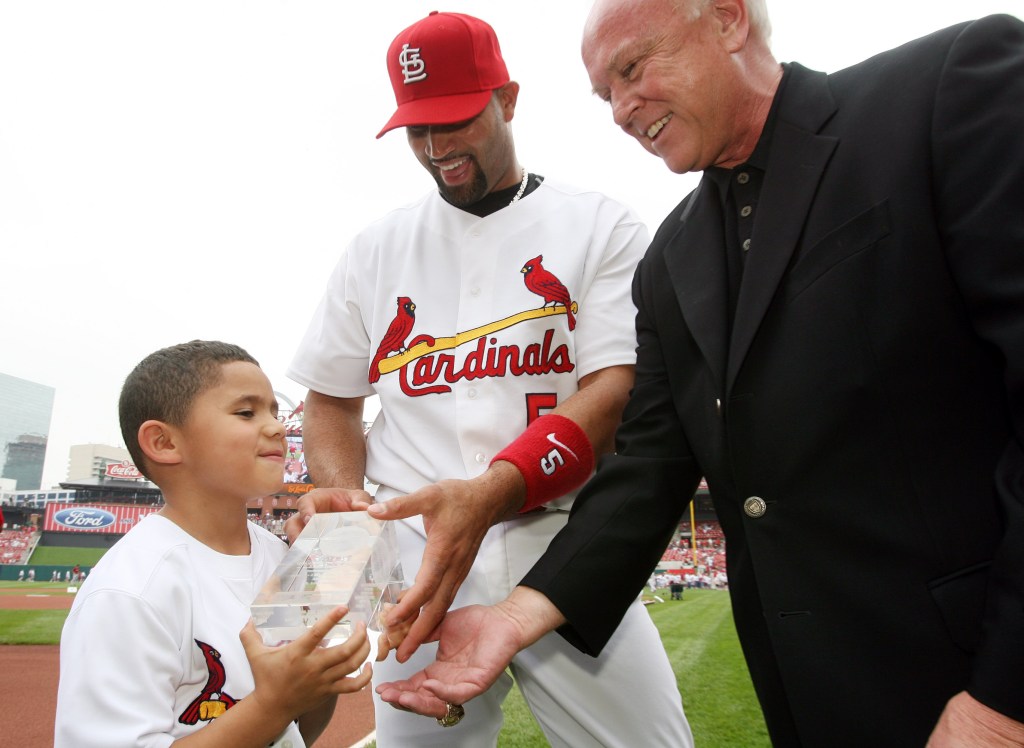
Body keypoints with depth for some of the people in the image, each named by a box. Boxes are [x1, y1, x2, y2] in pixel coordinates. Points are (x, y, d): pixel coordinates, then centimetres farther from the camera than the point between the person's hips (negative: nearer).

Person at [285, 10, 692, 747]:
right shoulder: (377, 247, 12)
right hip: (417, 553, 3)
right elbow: (332, 400, 14)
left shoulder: (600, 225, 2)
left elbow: (616, 392, -9)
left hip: (564, 548, -1)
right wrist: (344, 496, -7)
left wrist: (488, 493, -24)